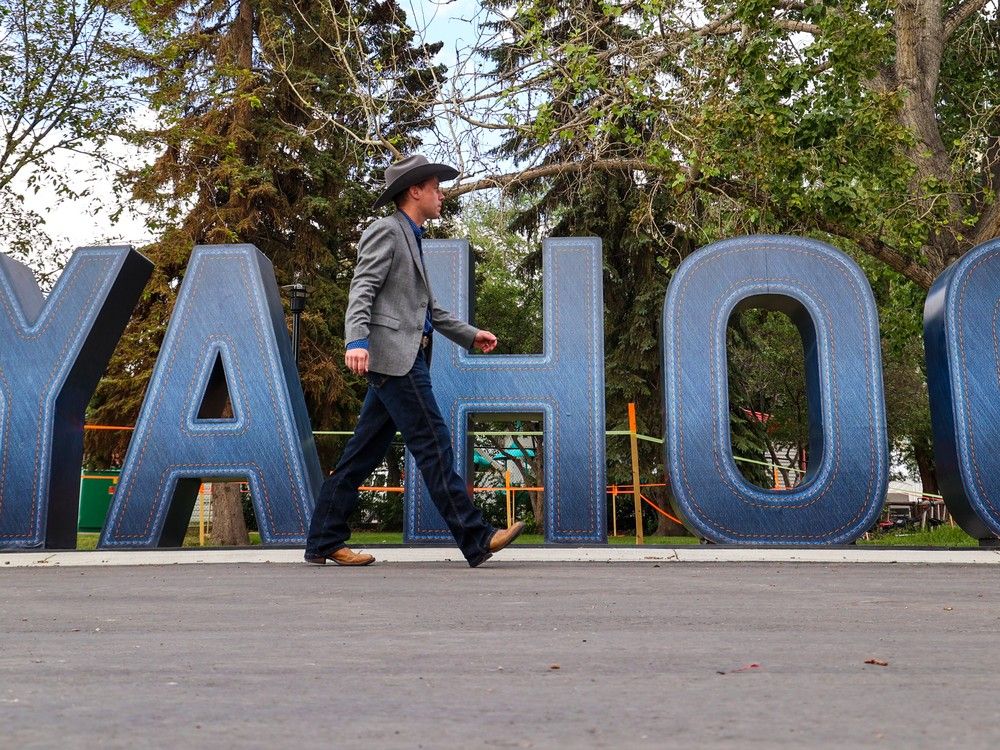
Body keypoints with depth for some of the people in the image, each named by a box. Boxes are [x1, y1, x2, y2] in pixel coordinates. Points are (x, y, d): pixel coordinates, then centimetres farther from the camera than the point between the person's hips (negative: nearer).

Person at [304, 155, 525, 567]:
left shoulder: (410, 239, 25)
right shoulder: (386, 231, -4)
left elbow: (427, 306, 31)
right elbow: (362, 290, -14)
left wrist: (469, 334, 30)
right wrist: (356, 341, -28)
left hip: (406, 358, 10)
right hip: (393, 356, -10)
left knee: (364, 453, 9)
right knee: (434, 445, -9)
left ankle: (323, 543, 13)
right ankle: (475, 539, -5)